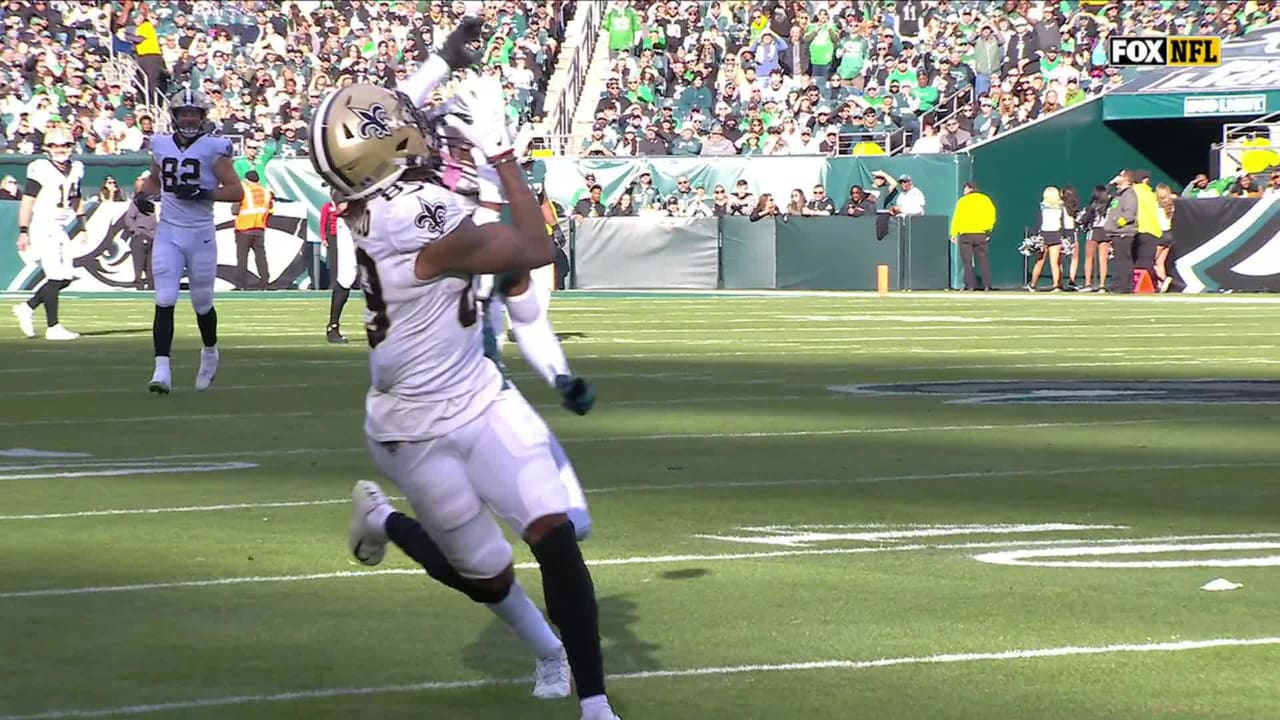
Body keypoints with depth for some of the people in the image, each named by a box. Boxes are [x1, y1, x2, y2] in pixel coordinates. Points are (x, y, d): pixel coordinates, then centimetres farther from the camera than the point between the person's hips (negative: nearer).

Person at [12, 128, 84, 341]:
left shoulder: (75, 169, 10)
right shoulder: (40, 169, -11)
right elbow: (27, 201, -12)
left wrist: (82, 227, 19)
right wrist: (23, 231, -16)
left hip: (61, 229, 8)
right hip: (43, 227, -8)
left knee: (66, 277, 6)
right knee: (56, 277, -10)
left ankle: (27, 307, 19)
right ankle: (53, 327, -5)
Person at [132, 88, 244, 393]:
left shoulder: (212, 148, -6)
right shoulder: (162, 145, 7)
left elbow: (236, 191, -9)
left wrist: (202, 193, -21)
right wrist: (143, 195, 5)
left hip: (200, 233, -2)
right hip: (167, 233, 2)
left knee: (202, 303, 11)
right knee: (164, 301, -9)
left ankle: (210, 352, 38)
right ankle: (162, 369, -13)